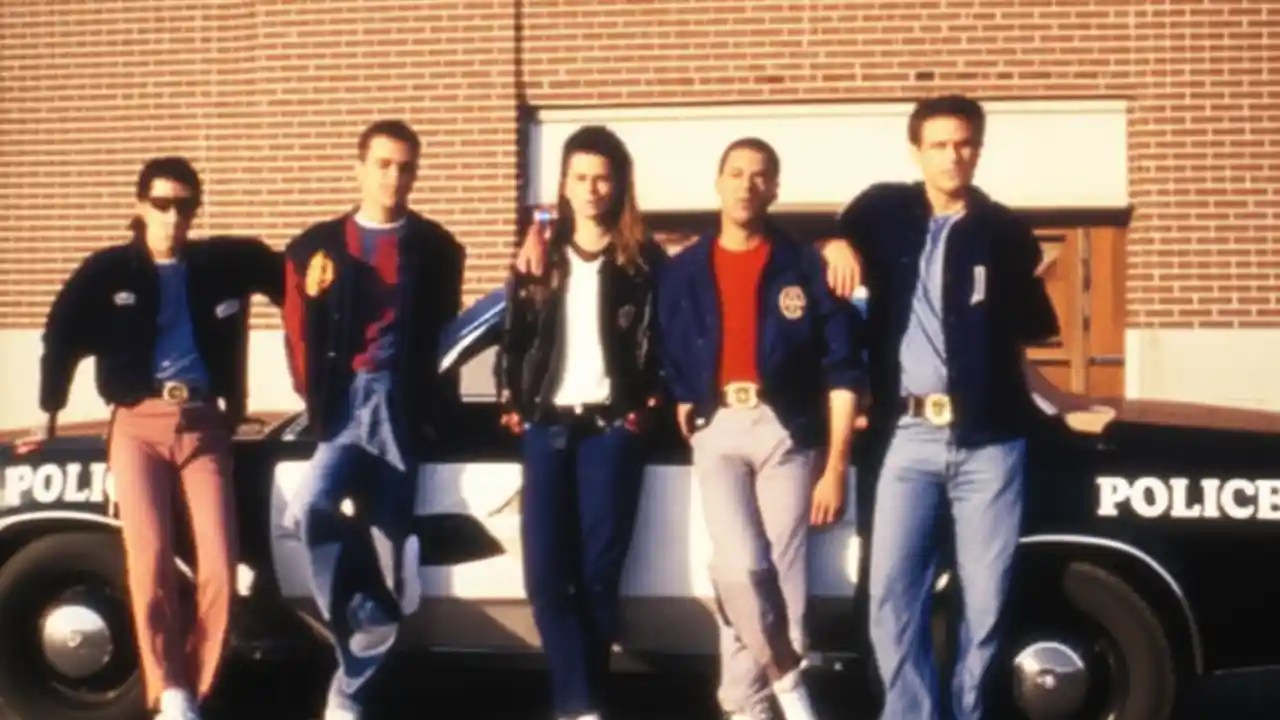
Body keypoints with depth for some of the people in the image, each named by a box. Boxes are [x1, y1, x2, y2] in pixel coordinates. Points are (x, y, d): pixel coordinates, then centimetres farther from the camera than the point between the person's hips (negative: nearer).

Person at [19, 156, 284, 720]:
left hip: (204, 424, 1)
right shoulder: (108, 271, 5)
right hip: (138, 424, -1)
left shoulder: (227, 262, 7)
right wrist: (49, 417, 16)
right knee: (149, 555, -17)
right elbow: (62, 338, 13)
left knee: (219, 562, -11)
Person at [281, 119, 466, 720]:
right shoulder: (318, 246, 9)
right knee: (312, 507, -29)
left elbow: (444, 335, 9)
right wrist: (317, 401, 2)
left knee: (385, 548, 0)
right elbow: (300, 335, 9)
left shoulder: (436, 249, 10)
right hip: (344, 404, 0)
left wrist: (434, 410, 3)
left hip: (402, 409, 0)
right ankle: (360, 622, -11)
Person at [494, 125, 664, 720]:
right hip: (546, 425, 3)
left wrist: (642, 412, -7)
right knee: (546, 573, -6)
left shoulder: (643, 262, 6)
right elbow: (512, 339, 13)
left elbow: (660, 346, 2)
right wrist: (512, 406, 3)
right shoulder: (541, 257, 14)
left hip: (611, 426, -3)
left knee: (598, 571, -2)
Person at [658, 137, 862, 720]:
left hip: (788, 432, -1)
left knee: (781, 573, -2)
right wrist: (692, 429, 1)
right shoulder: (683, 273, 8)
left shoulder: (806, 268, 1)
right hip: (718, 431, 1)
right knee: (740, 566, -16)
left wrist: (836, 465, -7)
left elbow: (841, 371, -2)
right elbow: (675, 371, 13)